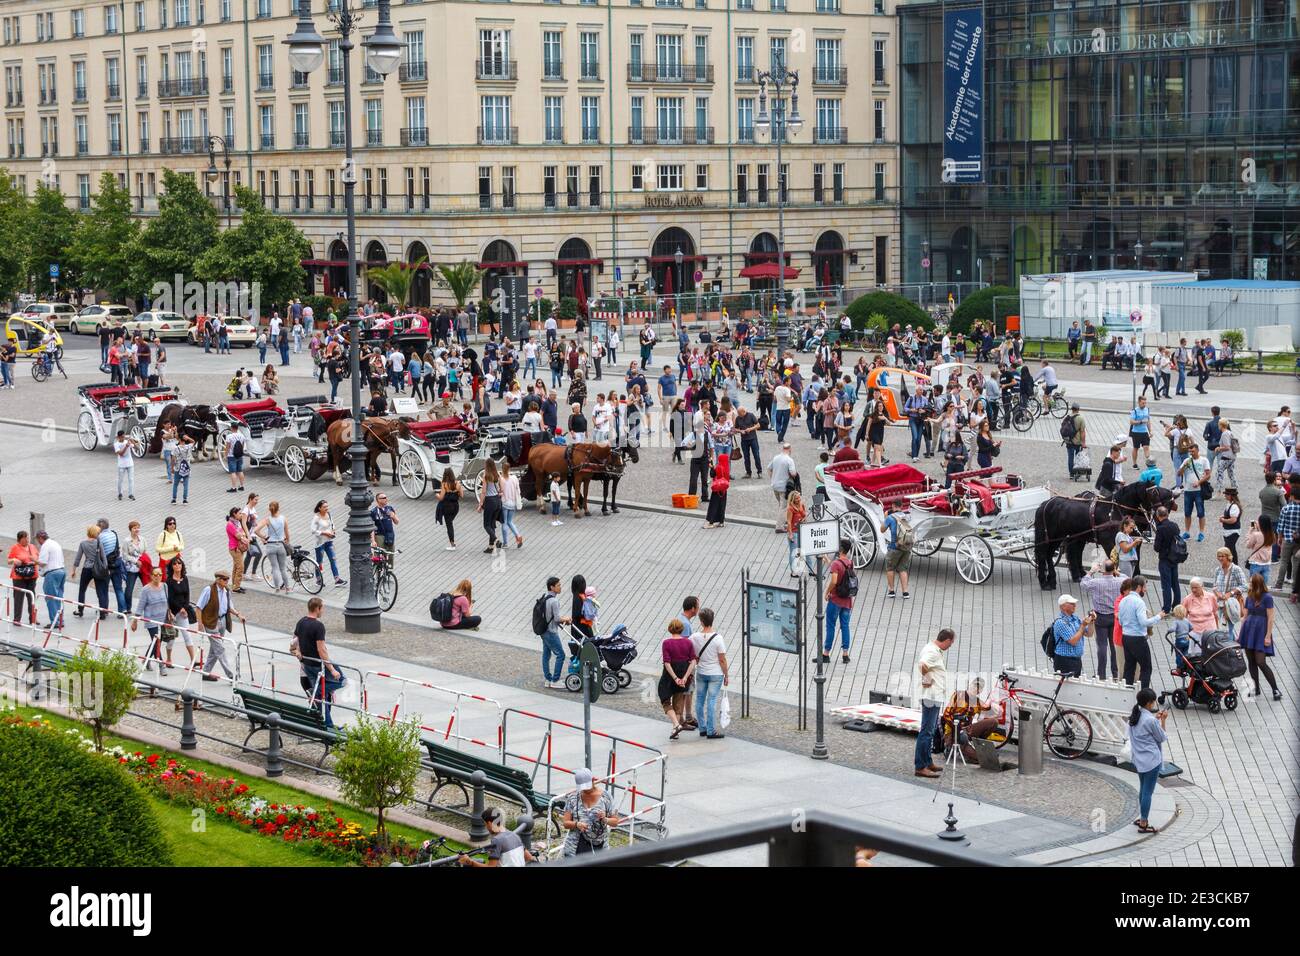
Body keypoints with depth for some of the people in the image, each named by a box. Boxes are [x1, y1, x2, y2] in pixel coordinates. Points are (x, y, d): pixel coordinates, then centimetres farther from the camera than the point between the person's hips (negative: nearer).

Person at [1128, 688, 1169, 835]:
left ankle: (1142, 819, 31)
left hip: (1138, 759, 8)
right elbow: (1162, 738, -9)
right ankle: (1143, 825, 6)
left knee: (1143, 790, 21)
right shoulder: (1150, 720, -21)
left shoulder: (1134, 717, 2)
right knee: (1148, 792, 0)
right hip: (1151, 760, -8)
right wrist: (1162, 720, -4)